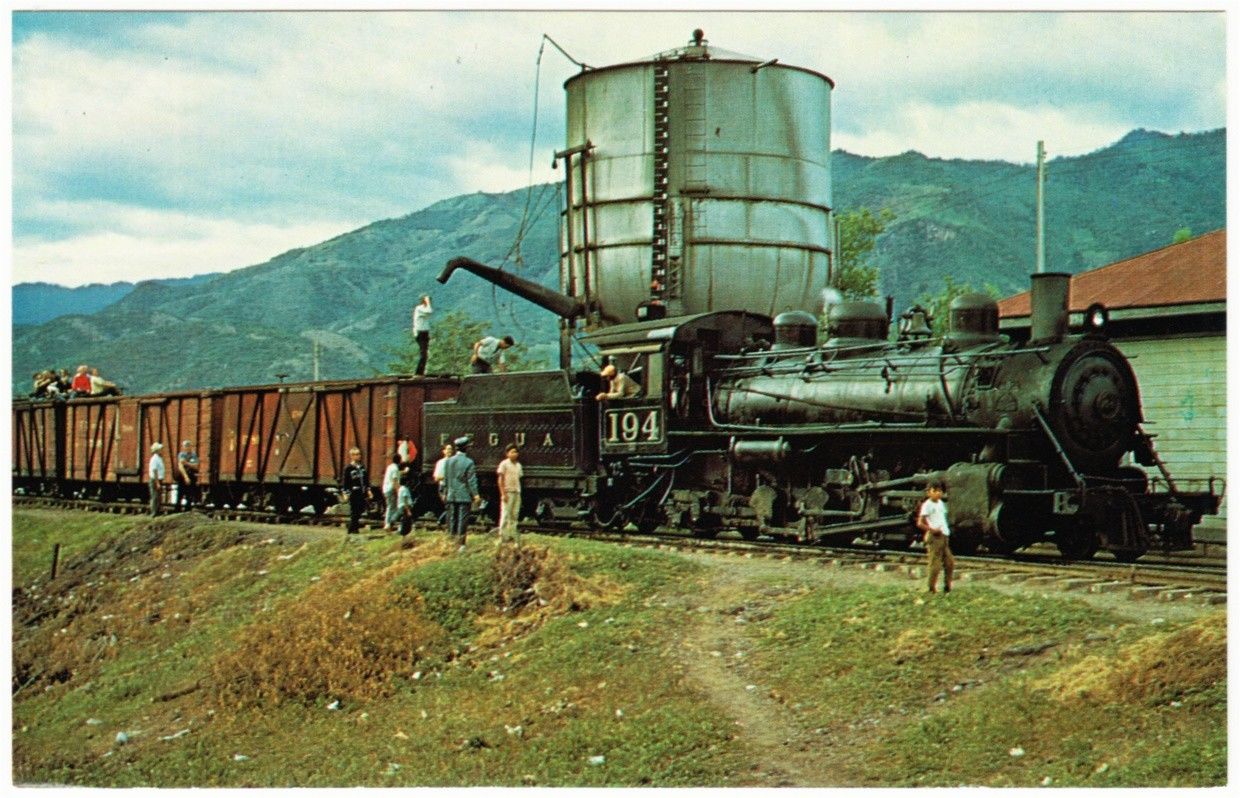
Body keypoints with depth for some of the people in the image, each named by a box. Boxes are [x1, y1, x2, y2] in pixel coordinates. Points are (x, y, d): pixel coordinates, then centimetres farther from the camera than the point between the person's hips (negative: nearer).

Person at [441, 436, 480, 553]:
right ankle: (461, 544, -4)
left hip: (451, 496, 4)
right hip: (464, 496, -4)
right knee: (462, 520, -2)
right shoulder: (468, 462, -10)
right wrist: (475, 495, -8)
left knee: (452, 520, 11)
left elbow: (445, 478, 11)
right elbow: (472, 480, -11)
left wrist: (445, 492, 19)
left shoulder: (448, 461, 5)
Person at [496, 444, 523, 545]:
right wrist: (503, 494, -13)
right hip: (508, 492, -7)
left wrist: (519, 493, 11)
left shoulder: (518, 465, 16)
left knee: (515, 515, 7)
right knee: (505, 514, -7)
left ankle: (513, 536, 11)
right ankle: (502, 537, -5)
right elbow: (500, 479, -6)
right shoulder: (504, 464, -3)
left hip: (517, 492, 7)